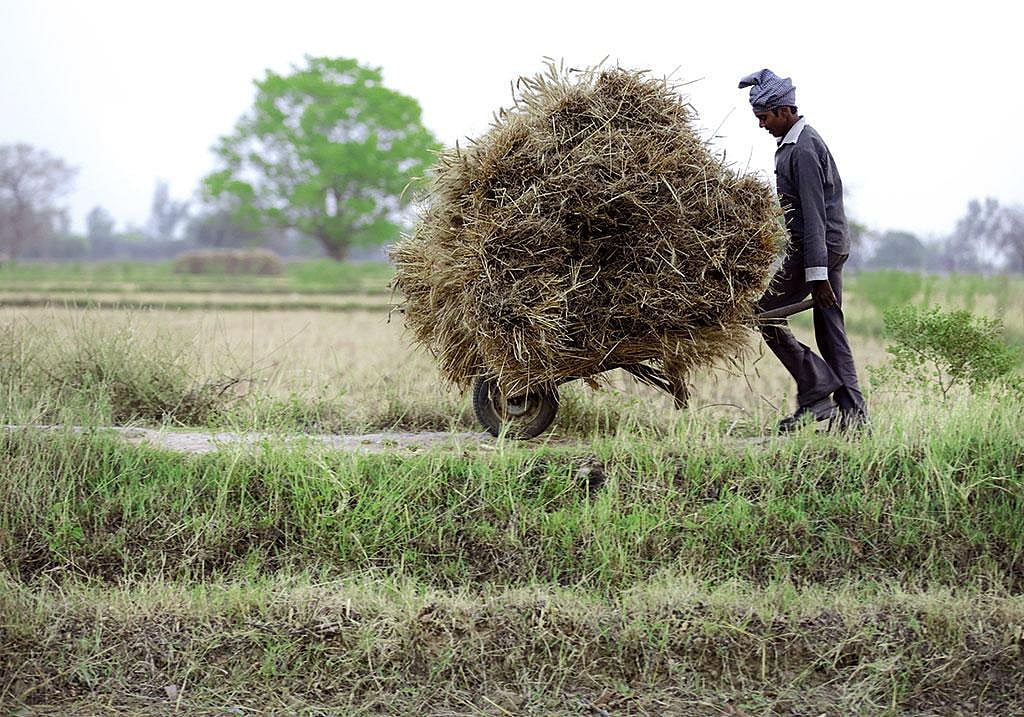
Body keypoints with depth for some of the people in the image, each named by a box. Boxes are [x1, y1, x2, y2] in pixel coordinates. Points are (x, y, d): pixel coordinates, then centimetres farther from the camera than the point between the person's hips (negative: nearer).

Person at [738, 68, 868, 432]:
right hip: (834, 245, 10)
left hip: (817, 247, -10)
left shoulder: (802, 149, -16)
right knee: (830, 327, 8)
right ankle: (852, 412, 6)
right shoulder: (803, 140, 16)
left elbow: (813, 213, -21)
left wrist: (817, 274, -23)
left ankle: (817, 391, -7)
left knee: (765, 313, -5)